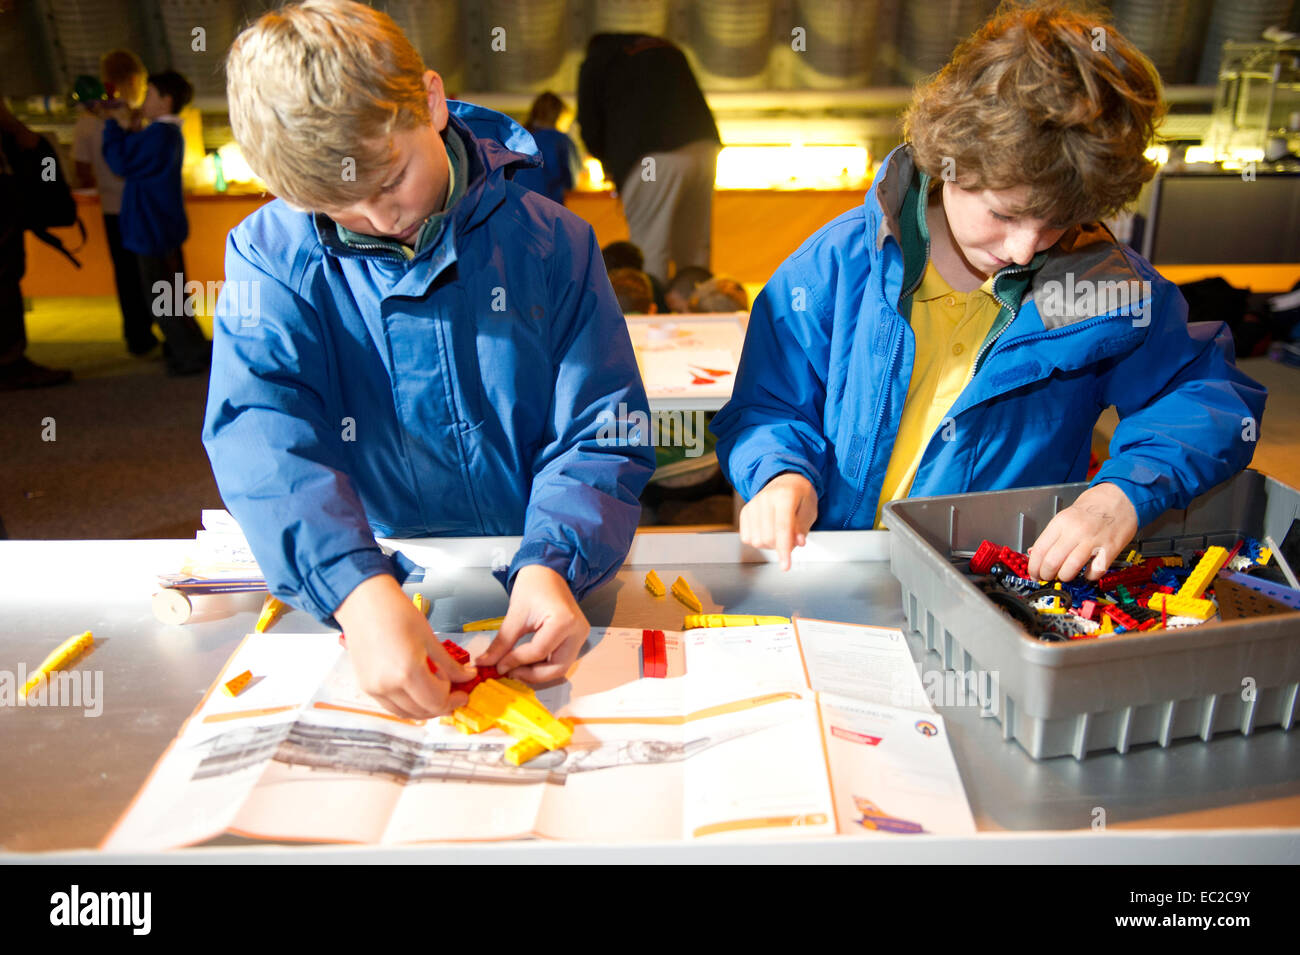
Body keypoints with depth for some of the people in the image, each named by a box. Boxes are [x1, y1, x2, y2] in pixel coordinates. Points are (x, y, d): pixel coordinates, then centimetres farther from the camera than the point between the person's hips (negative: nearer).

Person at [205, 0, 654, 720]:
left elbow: (601, 434, -6)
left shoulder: (550, 241, -4)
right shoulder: (270, 256, -4)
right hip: (373, 576, 2)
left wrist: (552, 566, -25)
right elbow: (263, 432, -19)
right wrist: (360, 592, -37)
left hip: (534, 580, -1)